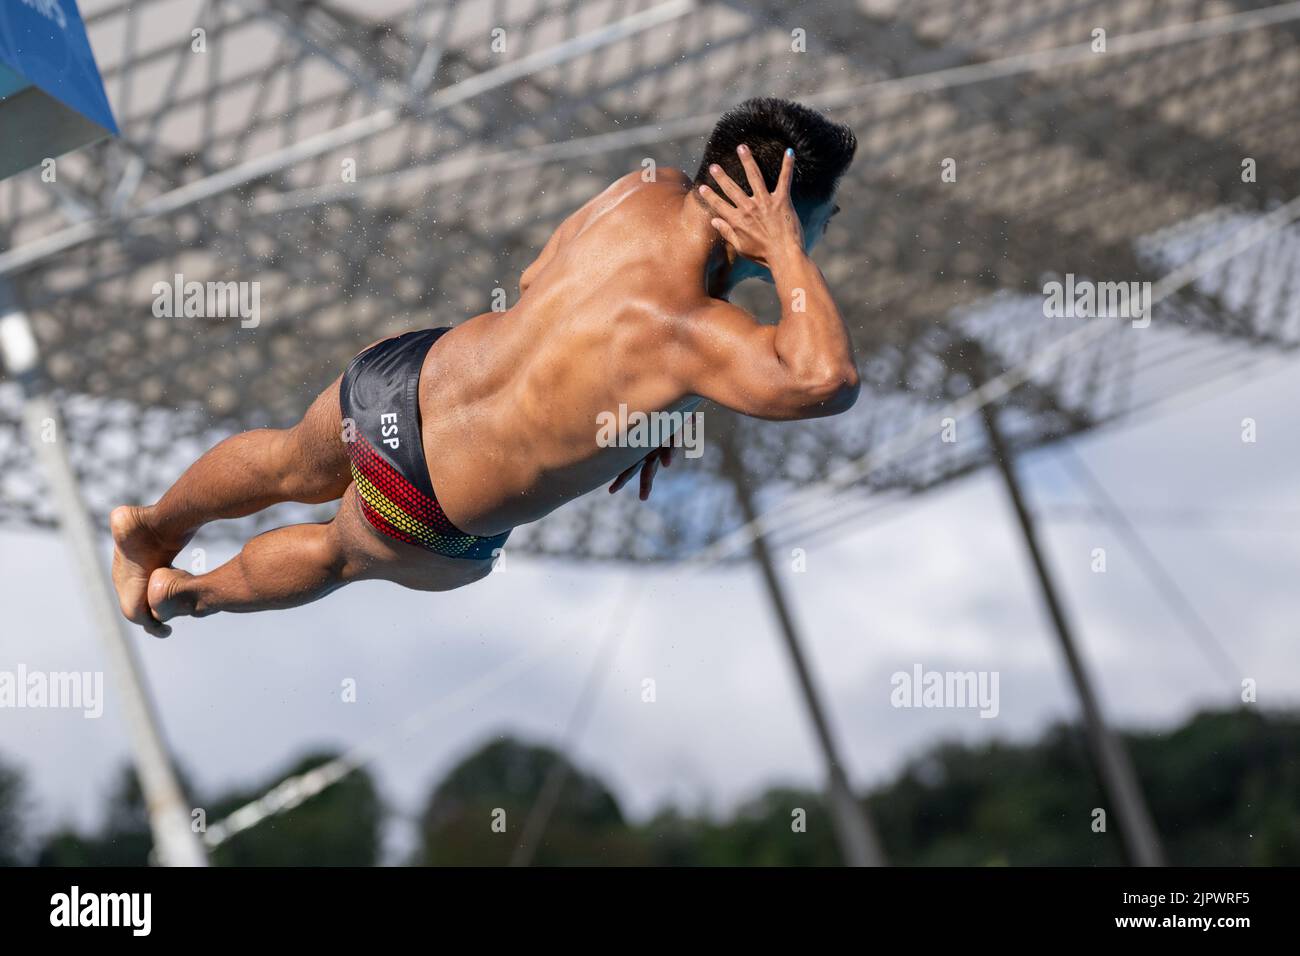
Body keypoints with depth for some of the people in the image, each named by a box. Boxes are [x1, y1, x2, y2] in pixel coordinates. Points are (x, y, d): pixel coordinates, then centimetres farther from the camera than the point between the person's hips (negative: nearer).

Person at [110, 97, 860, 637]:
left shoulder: (649, 190, -13)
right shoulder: (686, 330, -36)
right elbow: (826, 380, -52)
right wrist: (788, 255, -39)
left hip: (403, 373, 5)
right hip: (431, 505, -5)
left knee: (294, 467, 39)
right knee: (348, 554, 33)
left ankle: (151, 527, 65)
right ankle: (193, 594, 59)